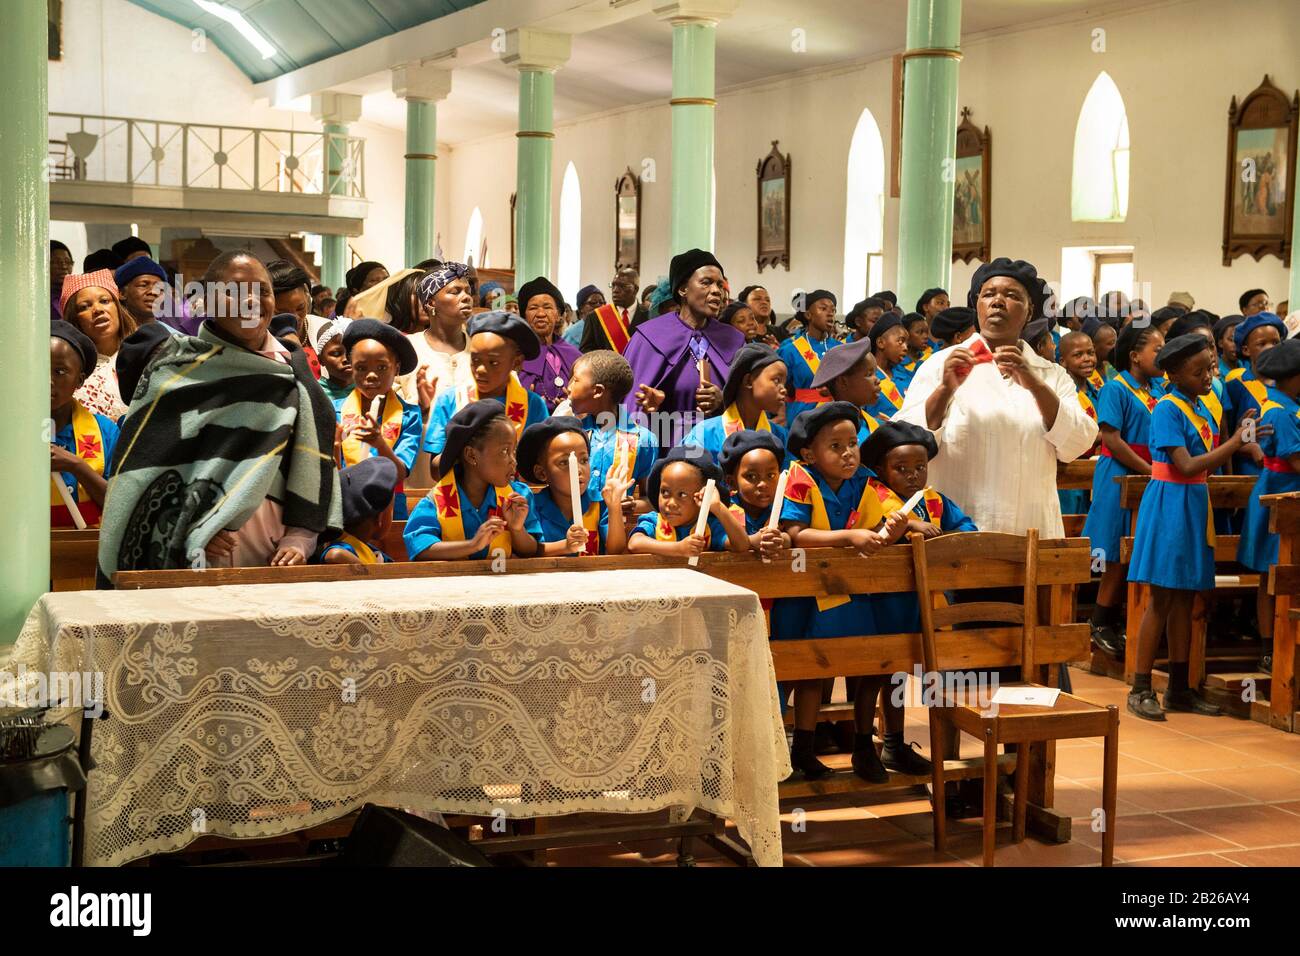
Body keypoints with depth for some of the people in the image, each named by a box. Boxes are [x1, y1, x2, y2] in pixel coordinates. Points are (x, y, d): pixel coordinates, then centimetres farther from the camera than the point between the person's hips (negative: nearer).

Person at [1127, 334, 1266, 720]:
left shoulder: (1201, 409, 12)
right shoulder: (1167, 409, -13)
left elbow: (1205, 462, 14)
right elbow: (1187, 466, -21)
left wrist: (1240, 435, 6)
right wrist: (1236, 442, -22)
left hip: (1195, 505, 8)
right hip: (1169, 504, -8)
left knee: (1184, 599, 10)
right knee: (1161, 599, -5)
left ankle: (1179, 688, 16)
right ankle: (1141, 689, 0)